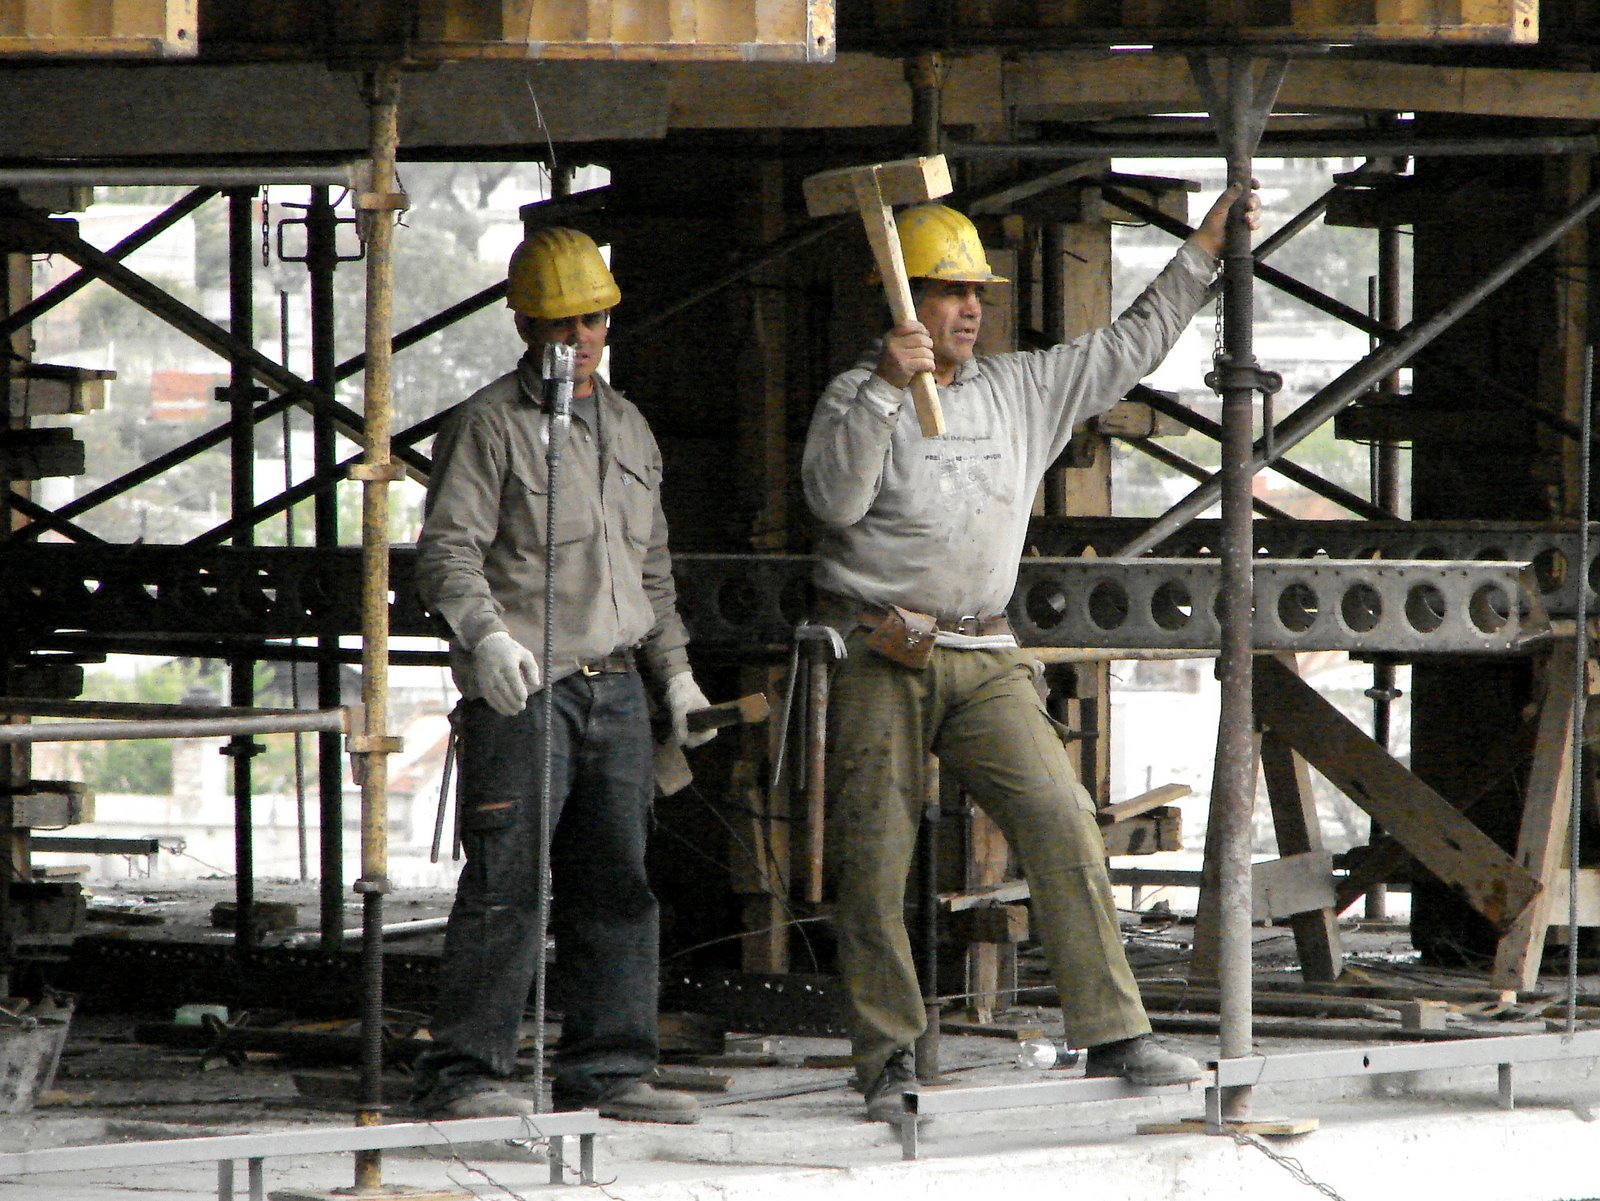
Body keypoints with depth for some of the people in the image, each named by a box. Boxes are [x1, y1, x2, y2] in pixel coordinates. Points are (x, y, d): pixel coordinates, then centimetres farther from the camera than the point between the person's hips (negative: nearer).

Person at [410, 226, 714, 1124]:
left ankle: (609, 1069, 11)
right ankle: (464, 1070, -6)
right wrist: (485, 634, -28)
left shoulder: (629, 428, 19)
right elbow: (448, 549, -12)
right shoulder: (490, 425, -3)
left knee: (618, 882, 6)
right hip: (521, 687, -7)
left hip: (616, 685, 7)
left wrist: (674, 672, 19)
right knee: (507, 882, -9)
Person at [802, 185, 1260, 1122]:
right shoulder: (859, 398, 0)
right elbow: (834, 497, -16)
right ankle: (890, 1059, 9)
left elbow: (1129, 349, 22)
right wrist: (886, 388, -23)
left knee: (1061, 823, -11)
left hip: (985, 664, 3)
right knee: (873, 866, -3)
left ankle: (1114, 1034, -10)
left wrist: (1204, 252, 18)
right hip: (880, 663, -3)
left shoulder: (1024, 390, 15)